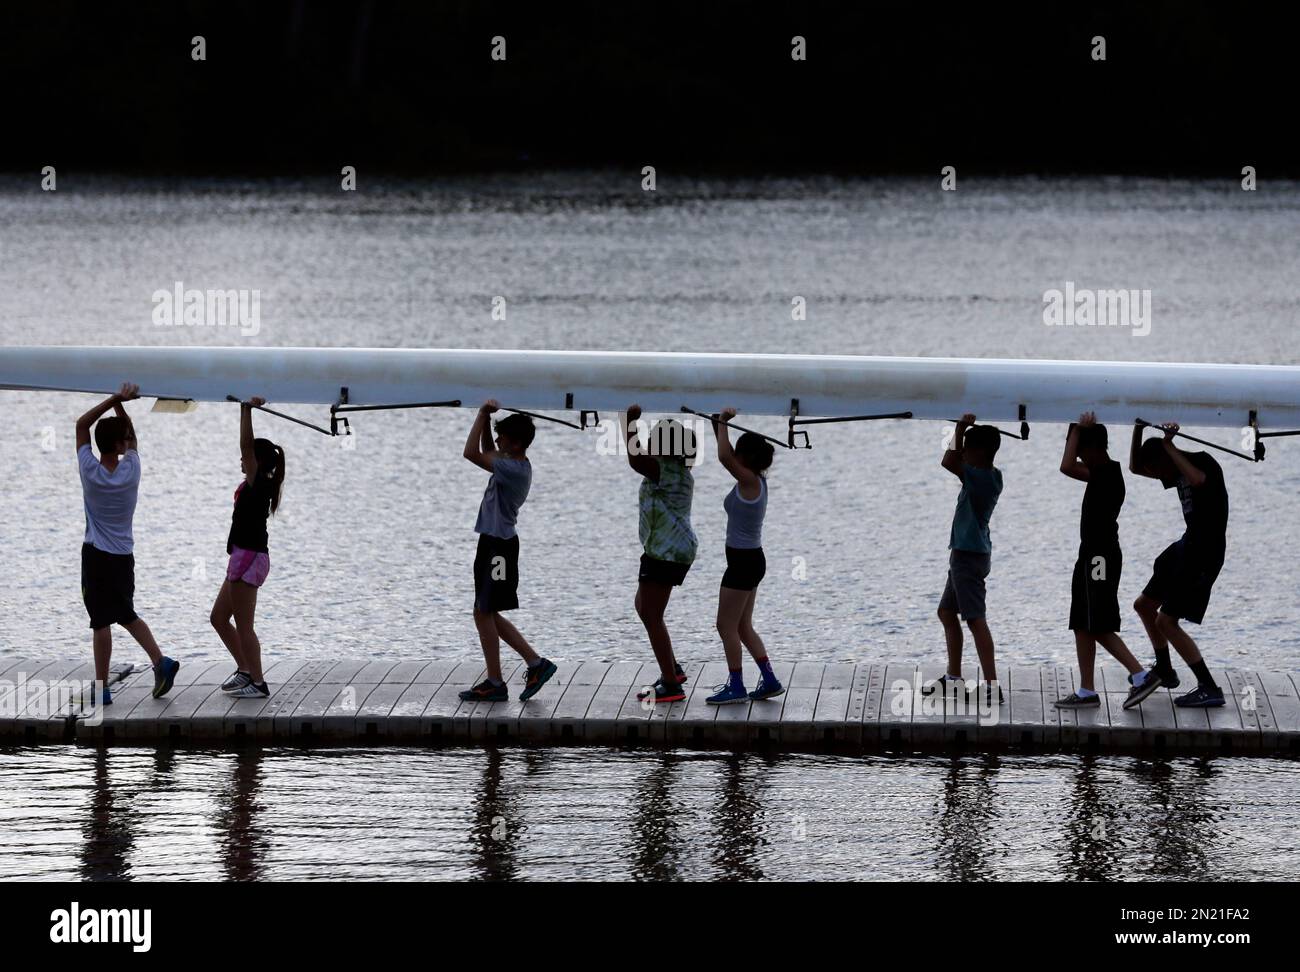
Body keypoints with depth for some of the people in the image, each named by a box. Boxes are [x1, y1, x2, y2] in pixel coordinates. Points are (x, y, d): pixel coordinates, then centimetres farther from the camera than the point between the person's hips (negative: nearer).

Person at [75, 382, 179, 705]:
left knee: (101, 621, -3)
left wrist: (114, 400, -6)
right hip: (124, 555, 4)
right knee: (126, 614, 21)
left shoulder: (90, 471, -12)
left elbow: (81, 424, -3)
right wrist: (120, 403, 5)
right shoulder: (131, 469, -7)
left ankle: (102, 688, -2)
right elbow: (132, 437, 13)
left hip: (96, 556, -4)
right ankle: (161, 662, 7)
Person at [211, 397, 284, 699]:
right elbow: (249, 446, 23)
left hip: (249, 558, -10)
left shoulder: (258, 483, -14)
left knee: (244, 626, -6)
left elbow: (247, 446, -23)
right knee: (218, 618, 19)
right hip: (244, 558, 10)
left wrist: (247, 410, -21)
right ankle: (246, 670, 27)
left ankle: (258, 683, -3)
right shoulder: (257, 485, 11)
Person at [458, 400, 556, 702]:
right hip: (493, 544, 10)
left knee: (484, 613, -3)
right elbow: (488, 452, 29)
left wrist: (482, 416, -15)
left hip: (498, 547, -10)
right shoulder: (513, 463, 9)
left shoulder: (514, 470, -22)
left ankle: (495, 684, 4)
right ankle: (535, 663, 15)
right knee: (486, 613, 14)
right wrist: (487, 421, 14)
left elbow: (472, 454, -25)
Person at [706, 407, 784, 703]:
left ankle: (736, 686, 2)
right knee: (743, 627, 15)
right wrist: (719, 425, 10)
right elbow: (726, 456, 19)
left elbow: (724, 457, -29)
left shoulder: (750, 481, -17)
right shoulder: (754, 481, 8)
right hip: (750, 560, 9)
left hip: (743, 562, -9)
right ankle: (769, 680, 16)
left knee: (727, 626, -2)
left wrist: (723, 423, -17)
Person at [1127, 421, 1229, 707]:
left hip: (1206, 552, -10)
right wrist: (1138, 432, 7)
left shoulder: (1204, 462, -14)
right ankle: (1164, 671, 38)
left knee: (1166, 621, -14)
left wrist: (1169, 447, -29)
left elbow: (1197, 479, -39)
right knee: (1144, 605, 21)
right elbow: (1135, 467, 22)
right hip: (1187, 546, 10)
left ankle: (1209, 689, -13)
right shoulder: (1178, 472, 12)